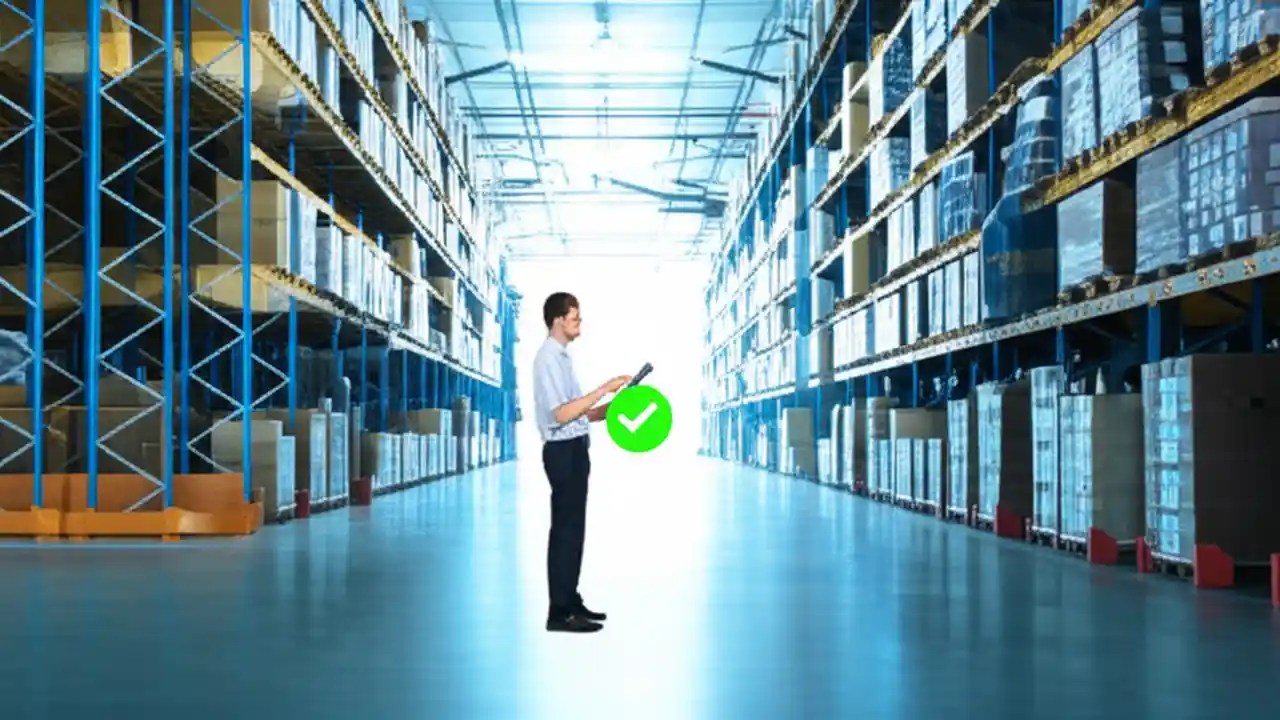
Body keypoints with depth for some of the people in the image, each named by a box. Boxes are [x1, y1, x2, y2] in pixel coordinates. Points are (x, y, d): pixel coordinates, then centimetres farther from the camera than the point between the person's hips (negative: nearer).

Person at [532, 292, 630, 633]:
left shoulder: (562, 357, 16)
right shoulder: (549, 358, -15)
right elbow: (561, 414, -23)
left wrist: (611, 407, 9)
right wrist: (603, 389, -23)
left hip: (574, 450, 10)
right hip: (564, 452, -10)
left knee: (572, 528, 15)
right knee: (566, 529, -7)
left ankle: (570, 602, 23)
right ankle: (560, 612, -4)